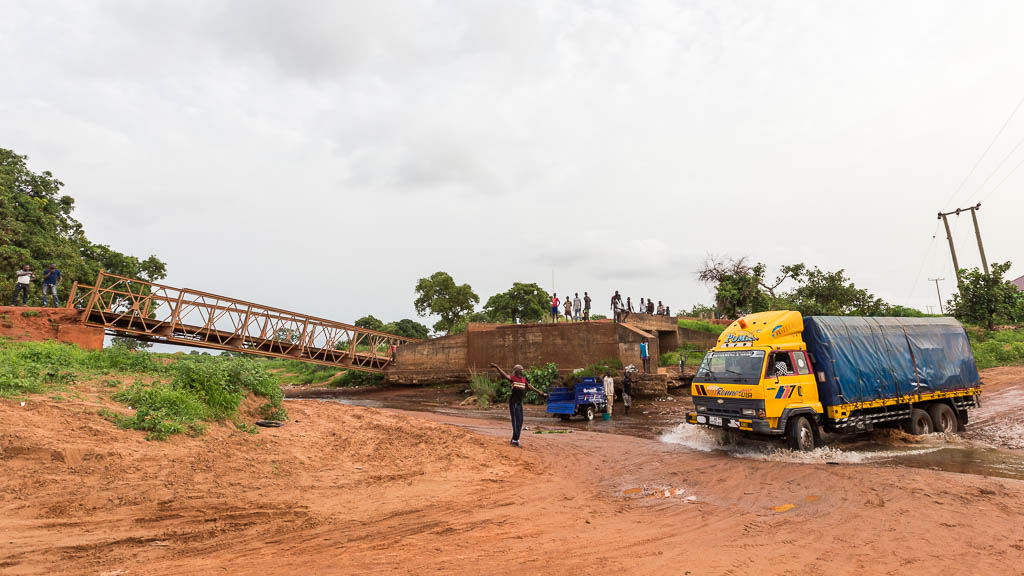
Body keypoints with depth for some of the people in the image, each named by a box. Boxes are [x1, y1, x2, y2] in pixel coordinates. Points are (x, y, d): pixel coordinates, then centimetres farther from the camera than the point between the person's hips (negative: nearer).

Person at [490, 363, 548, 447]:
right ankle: (515, 440, -3)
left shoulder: (524, 379, 13)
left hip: (520, 402, 8)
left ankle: (515, 439, 22)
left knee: (520, 421, 11)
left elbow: (530, 386, 21)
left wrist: (540, 393, 24)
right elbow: (504, 375, -22)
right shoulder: (513, 378, -8)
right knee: (516, 421, -8)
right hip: (513, 402, -8)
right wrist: (497, 367, -36)